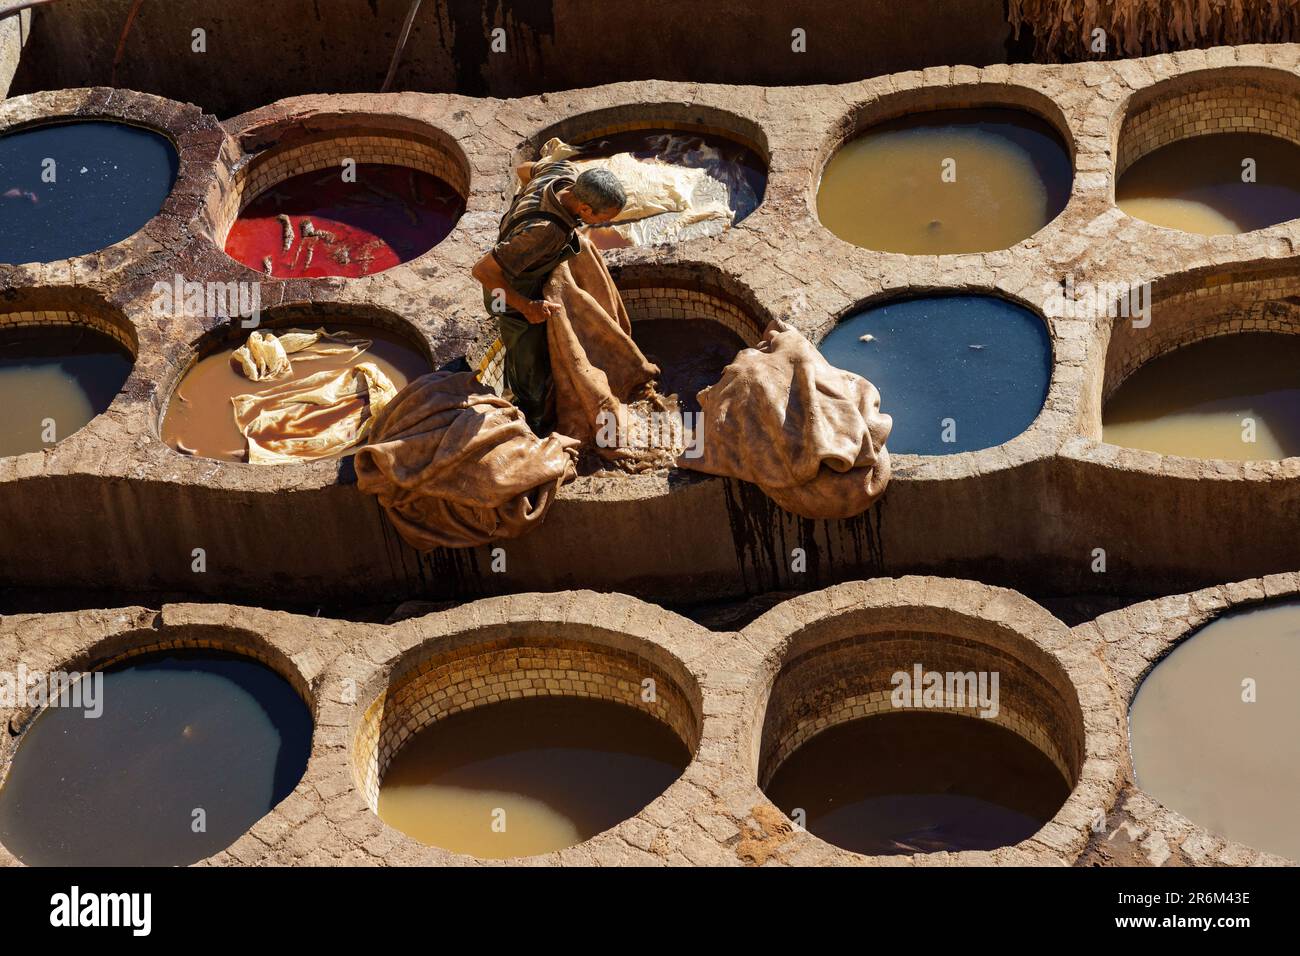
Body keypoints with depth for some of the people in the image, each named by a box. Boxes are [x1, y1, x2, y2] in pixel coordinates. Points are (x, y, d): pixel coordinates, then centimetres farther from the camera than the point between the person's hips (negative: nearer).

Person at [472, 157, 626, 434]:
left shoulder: (567, 172, -23)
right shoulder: (543, 232, -46)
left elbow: (524, 169, 2)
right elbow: (482, 270, -40)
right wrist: (526, 307, -30)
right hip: (517, 294, -8)